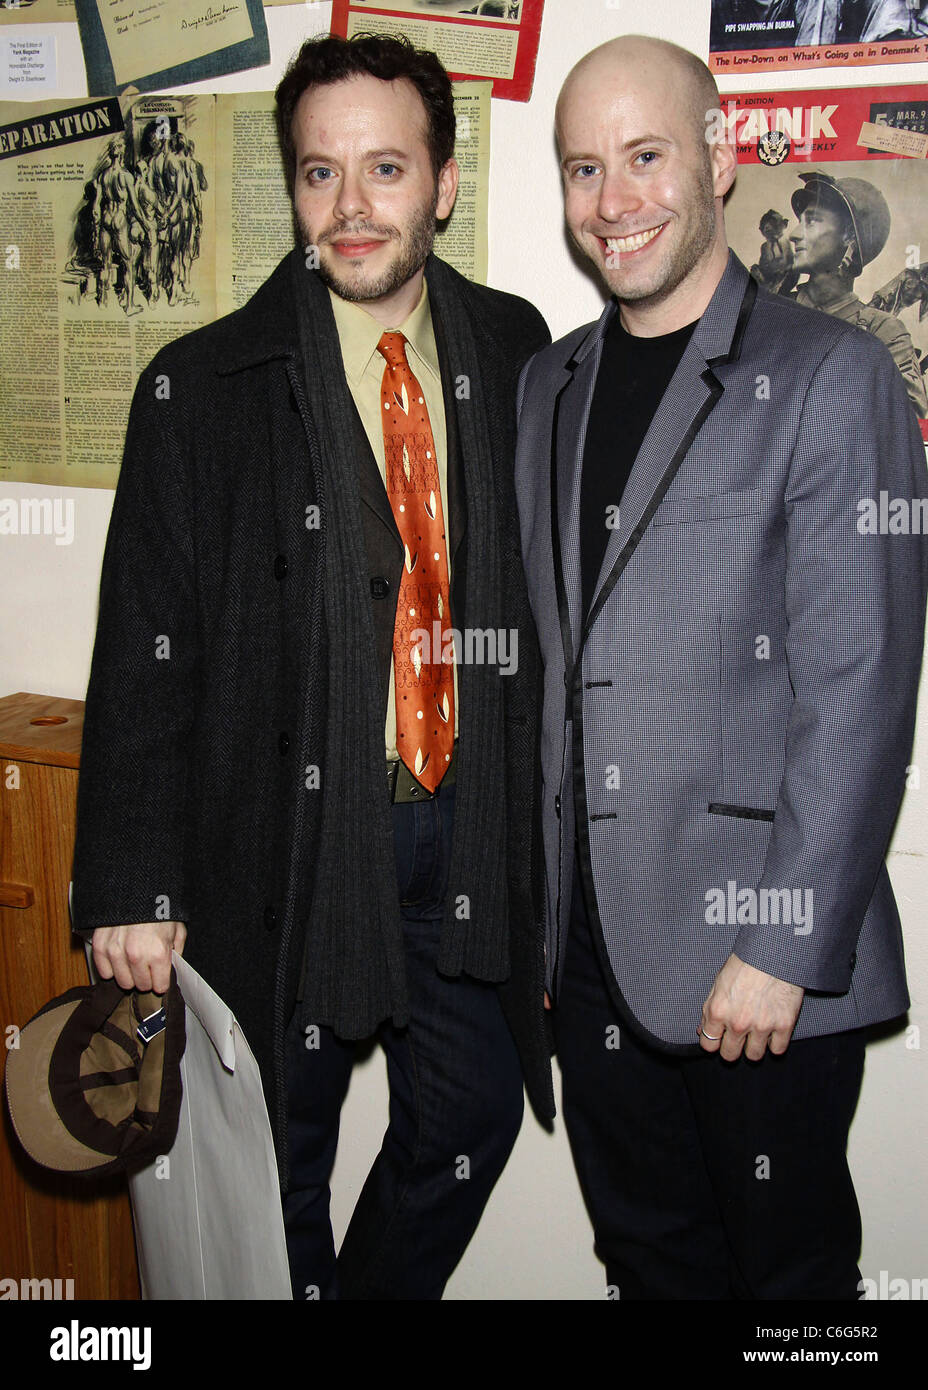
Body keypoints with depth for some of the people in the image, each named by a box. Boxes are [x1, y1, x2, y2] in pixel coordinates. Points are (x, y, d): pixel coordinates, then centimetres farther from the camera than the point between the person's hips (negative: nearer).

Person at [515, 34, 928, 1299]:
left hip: (764, 954, -5)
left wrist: (786, 949, -15)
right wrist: (534, 909, 10)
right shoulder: (548, 388, 12)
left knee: (788, 1266, 13)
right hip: (593, 950, 5)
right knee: (649, 1257, 20)